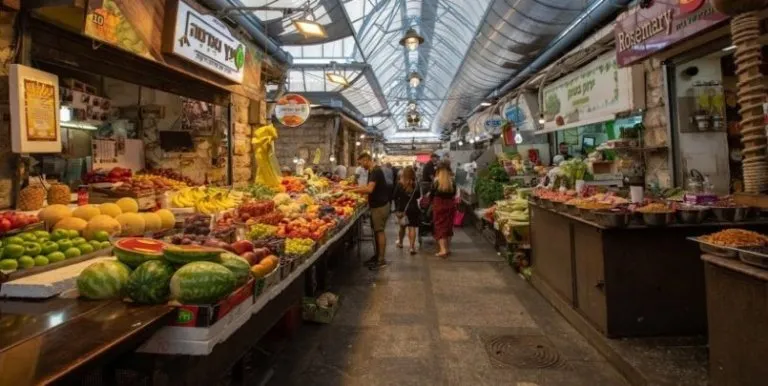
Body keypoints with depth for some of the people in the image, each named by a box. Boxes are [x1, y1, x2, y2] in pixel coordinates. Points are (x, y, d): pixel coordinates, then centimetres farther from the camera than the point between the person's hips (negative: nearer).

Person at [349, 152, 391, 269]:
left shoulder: (376, 171, -19)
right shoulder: (372, 171, 13)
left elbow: (369, 189, -28)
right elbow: (369, 188, 17)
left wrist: (353, 190, -20)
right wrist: (357, 189, 7)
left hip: (380, 206, -10)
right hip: (376, 205, 10)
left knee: (380, 231, -6)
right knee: (376, 230, 14)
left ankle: (382, 260, 0)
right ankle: (377, 255, 24)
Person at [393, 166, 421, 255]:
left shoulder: (399, 184, -8)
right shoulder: (415, 185, -5)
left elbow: (395, 197, -5)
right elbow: (418, 196, 7)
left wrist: (396, 209, 5)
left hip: (402, 208, 1)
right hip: (413, 208, -1)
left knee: (402, 227, 20)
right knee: (412, 227, -1)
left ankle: (400, 242, 39)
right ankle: (412, 247, -7)